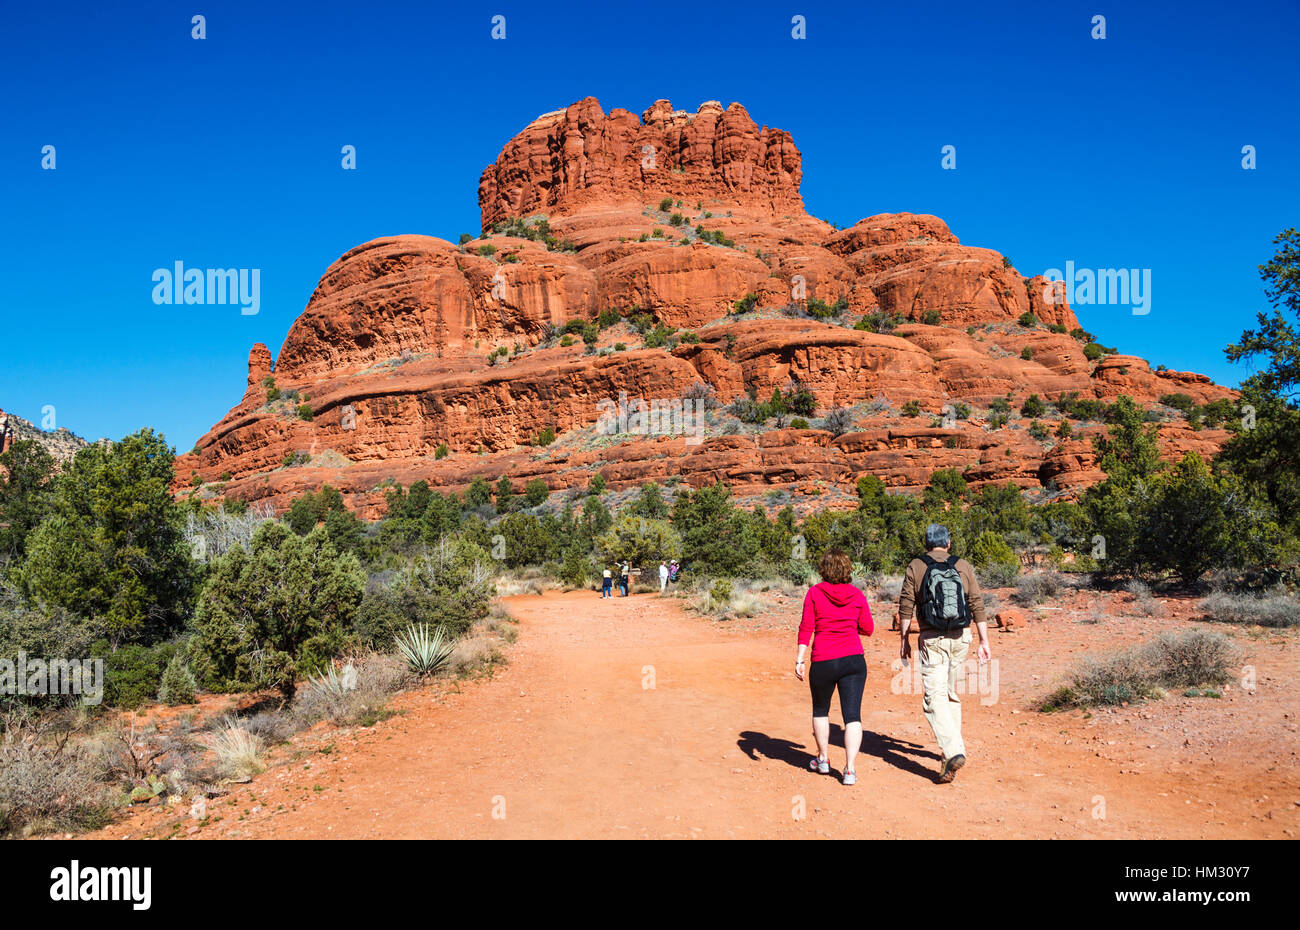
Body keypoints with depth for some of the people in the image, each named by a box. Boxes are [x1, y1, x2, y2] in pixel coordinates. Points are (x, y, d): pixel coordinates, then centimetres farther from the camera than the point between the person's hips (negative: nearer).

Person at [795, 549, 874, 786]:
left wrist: (799, 660, -6)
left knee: (820, 710, 21)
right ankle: (849, 769, -7)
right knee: (852, 715, 2)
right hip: (853, 659, 1)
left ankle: (823, 760, 31)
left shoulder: (814, 593, -2)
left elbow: (806, 628, -7)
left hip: (823, 662, -1)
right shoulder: (857, 595, 2)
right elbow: (868, 629, 8)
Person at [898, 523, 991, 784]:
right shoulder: (963, 566, 6)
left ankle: (953, 752, -24)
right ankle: (953, 745, 29)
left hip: (931, 640, -4)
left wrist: (904, 639, 4)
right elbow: (978, 605, 2)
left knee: (935, 698, -7)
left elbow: (906, 608, -3)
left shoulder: (916, 567, 0)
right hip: (961, 637, 4)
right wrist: (984, 641, 5)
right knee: (952, 693, 20)